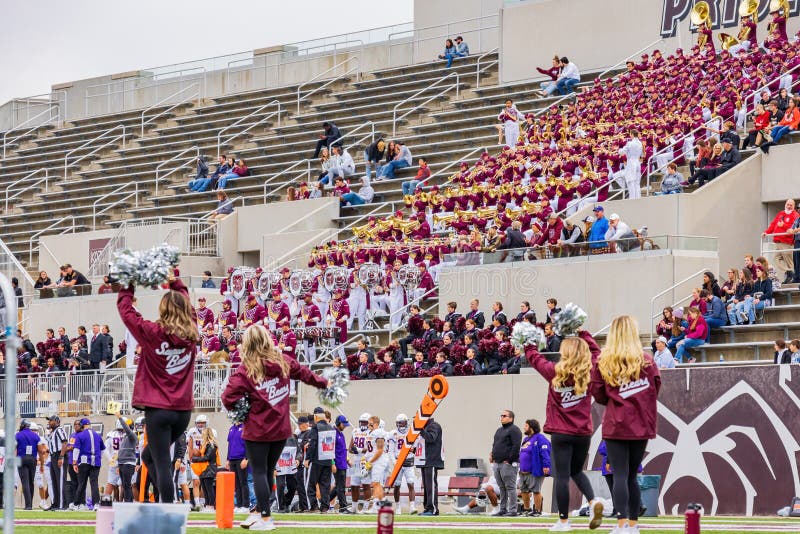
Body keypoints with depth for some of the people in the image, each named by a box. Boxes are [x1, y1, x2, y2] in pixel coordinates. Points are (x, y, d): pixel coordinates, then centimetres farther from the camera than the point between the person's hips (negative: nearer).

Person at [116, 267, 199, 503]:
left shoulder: (152, 333, -10)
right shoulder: (191, 334, 2)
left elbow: (126, 310, 2)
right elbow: (186, 304, 21)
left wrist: (127, 287, 16)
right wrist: (176, 282, 32)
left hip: (158, 410, -5)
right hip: (183, 410, 5)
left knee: (162, 463, -6)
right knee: (150, 455, 22)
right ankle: (168, 500, 14)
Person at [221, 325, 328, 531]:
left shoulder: (246, 369, -13)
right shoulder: (283, 362, 1)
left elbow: (228, 397, -18)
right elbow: (304, 373, 18)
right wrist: (322, 383, 35)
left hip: (257, 430, -5)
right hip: (281, 429, 5)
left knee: (259, 472, 2)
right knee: (268, 471, 17)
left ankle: (266, 518, 0)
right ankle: (259, 512, 26)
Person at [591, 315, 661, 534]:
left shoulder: (603, 362, -4)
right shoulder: (646, 361, -2)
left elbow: (598, 395, -2)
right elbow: (654, 390, 3)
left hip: (615, 425, -2)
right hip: (641, 425, 2)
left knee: (620, 475, -4)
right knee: (632, 475, 14)